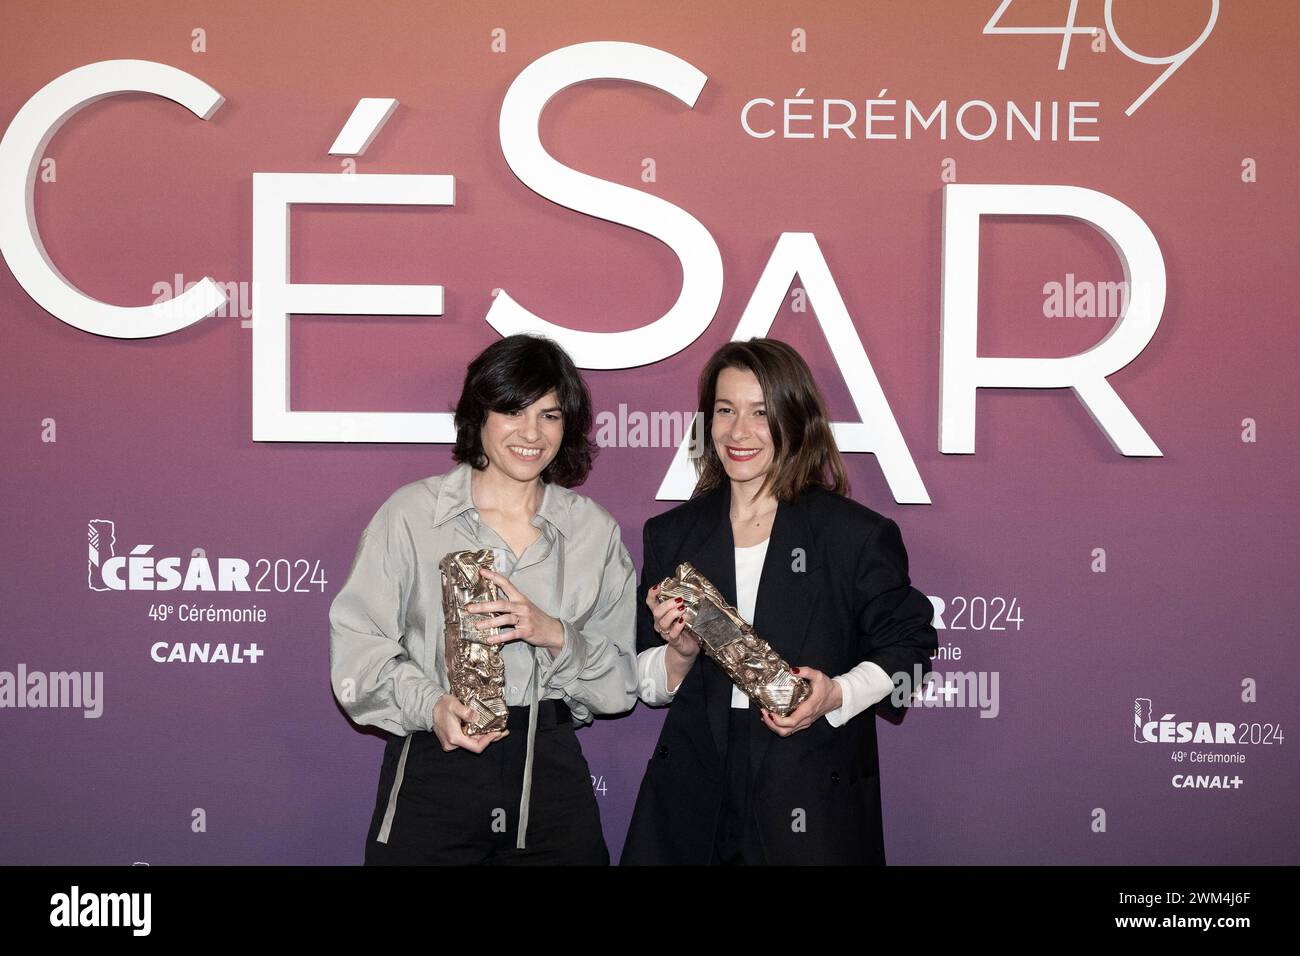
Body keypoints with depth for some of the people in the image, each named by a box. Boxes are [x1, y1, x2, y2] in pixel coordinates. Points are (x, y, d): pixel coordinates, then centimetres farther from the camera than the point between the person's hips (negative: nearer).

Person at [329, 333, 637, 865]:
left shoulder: (595, 531, 8)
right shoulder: (412, 512, 0)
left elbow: (622, 681, 6)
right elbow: (357, 648, -4)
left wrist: (554, 635, -11)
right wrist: (430, 705, -19)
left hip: (551, 773, 2)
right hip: (433, 768, -2)